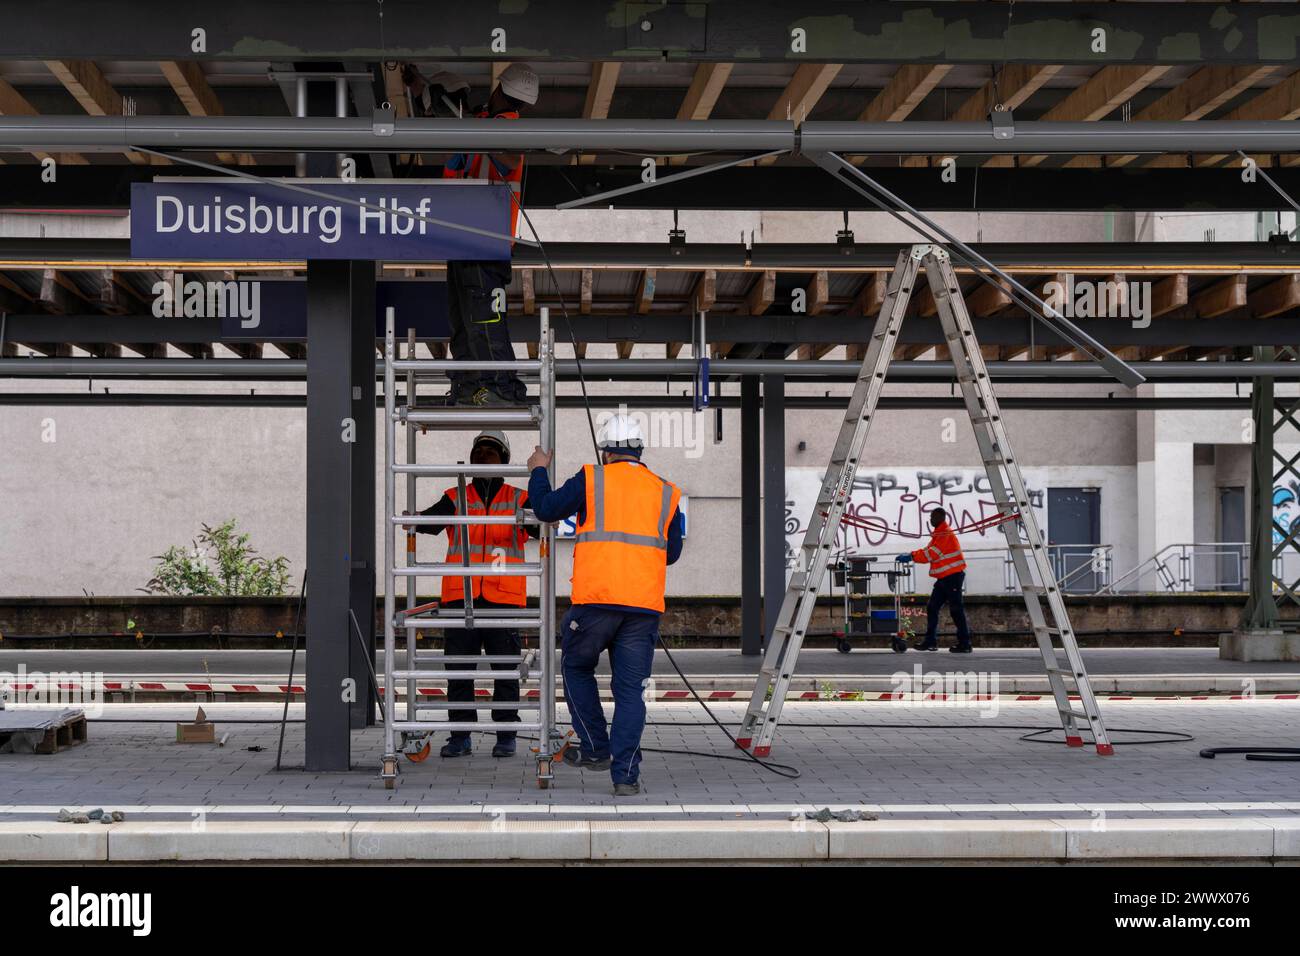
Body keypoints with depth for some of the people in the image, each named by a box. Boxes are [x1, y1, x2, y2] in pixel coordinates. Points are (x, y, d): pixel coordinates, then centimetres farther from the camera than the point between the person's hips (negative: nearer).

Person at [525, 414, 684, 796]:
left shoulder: (592, 480, 2)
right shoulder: (665, 492, 13)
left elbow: (546, 508, 7)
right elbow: (673, 552, 18)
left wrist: (539, 471, 24)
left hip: (596, 599, -2)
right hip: (644, 606, 3)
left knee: (577, 668, 20)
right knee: (631, 689, 5)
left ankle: (596, 749, 19)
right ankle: (625, 774, 0)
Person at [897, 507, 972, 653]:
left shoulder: (946, 534, -14)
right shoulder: (939, 534, 19)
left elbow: (932, 554, -20)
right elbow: (928, 551, 14)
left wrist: (911, 557, -18)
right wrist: (910, 556, 0)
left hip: (953, 576, -10)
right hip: (944, 578, 10)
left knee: (956, 610, -8)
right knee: (932, 608, 9)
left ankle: (964, 643, -4)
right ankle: (930, 641, 11)